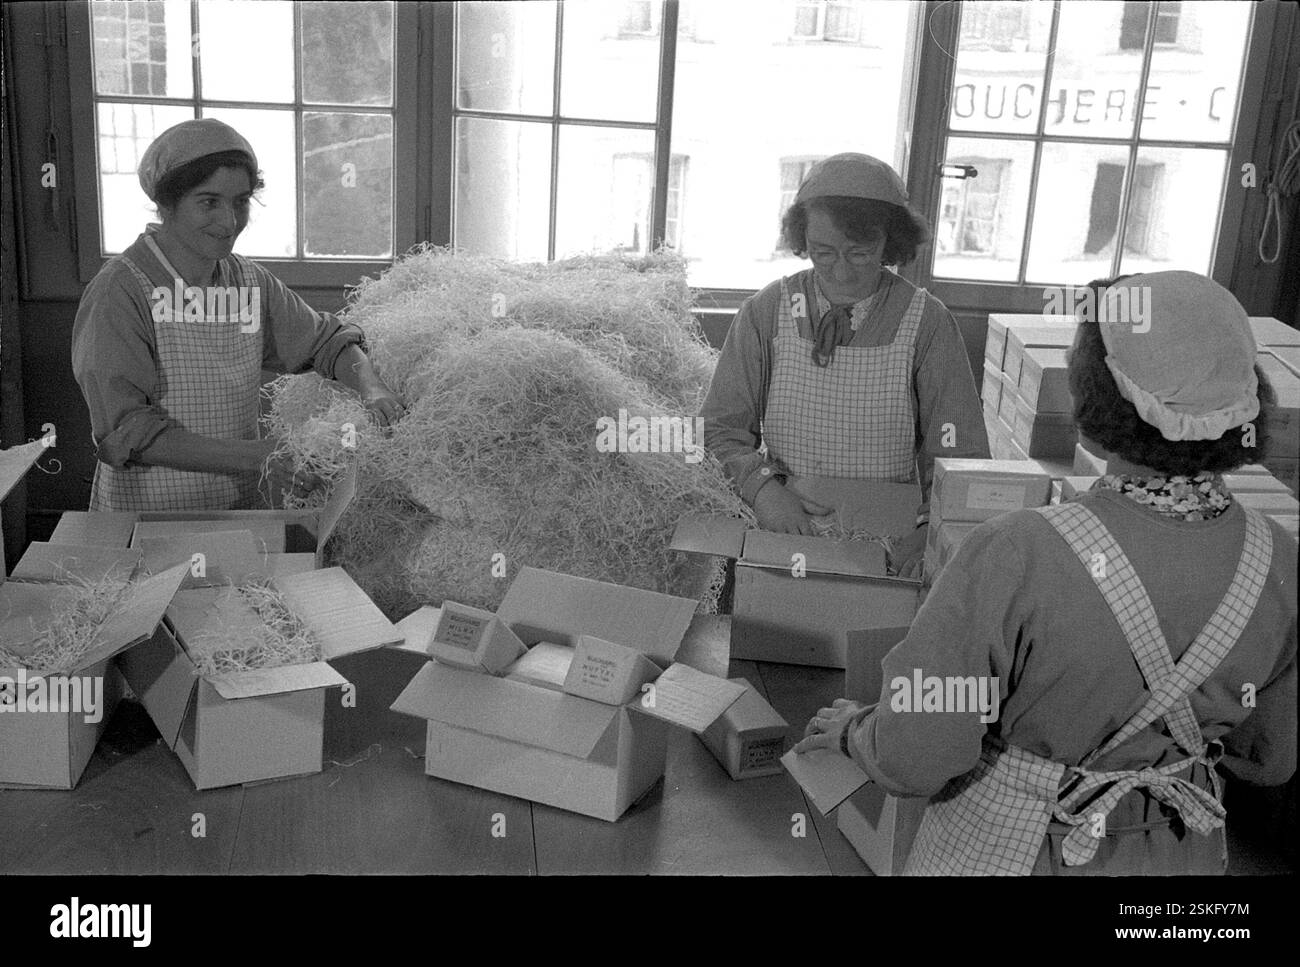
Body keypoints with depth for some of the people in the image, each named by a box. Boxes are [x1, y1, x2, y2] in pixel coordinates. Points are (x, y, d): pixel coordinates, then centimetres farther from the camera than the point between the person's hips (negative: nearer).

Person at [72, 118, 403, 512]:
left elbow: (327, 339, 14)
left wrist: (373, 391, -8)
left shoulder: (250, 281, 3)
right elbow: (126, 432, -18)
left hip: (245, 510, 4)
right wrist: (255, 457, -24)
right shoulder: (118, 292, -13)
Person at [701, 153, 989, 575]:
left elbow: (959, 454, -2)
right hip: (783, 539, 1)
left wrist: (931, 533, -19)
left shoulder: (926, 324, -3)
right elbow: (721, 430, 5)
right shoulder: (765, 314, 0)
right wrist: (763, 487, -14)